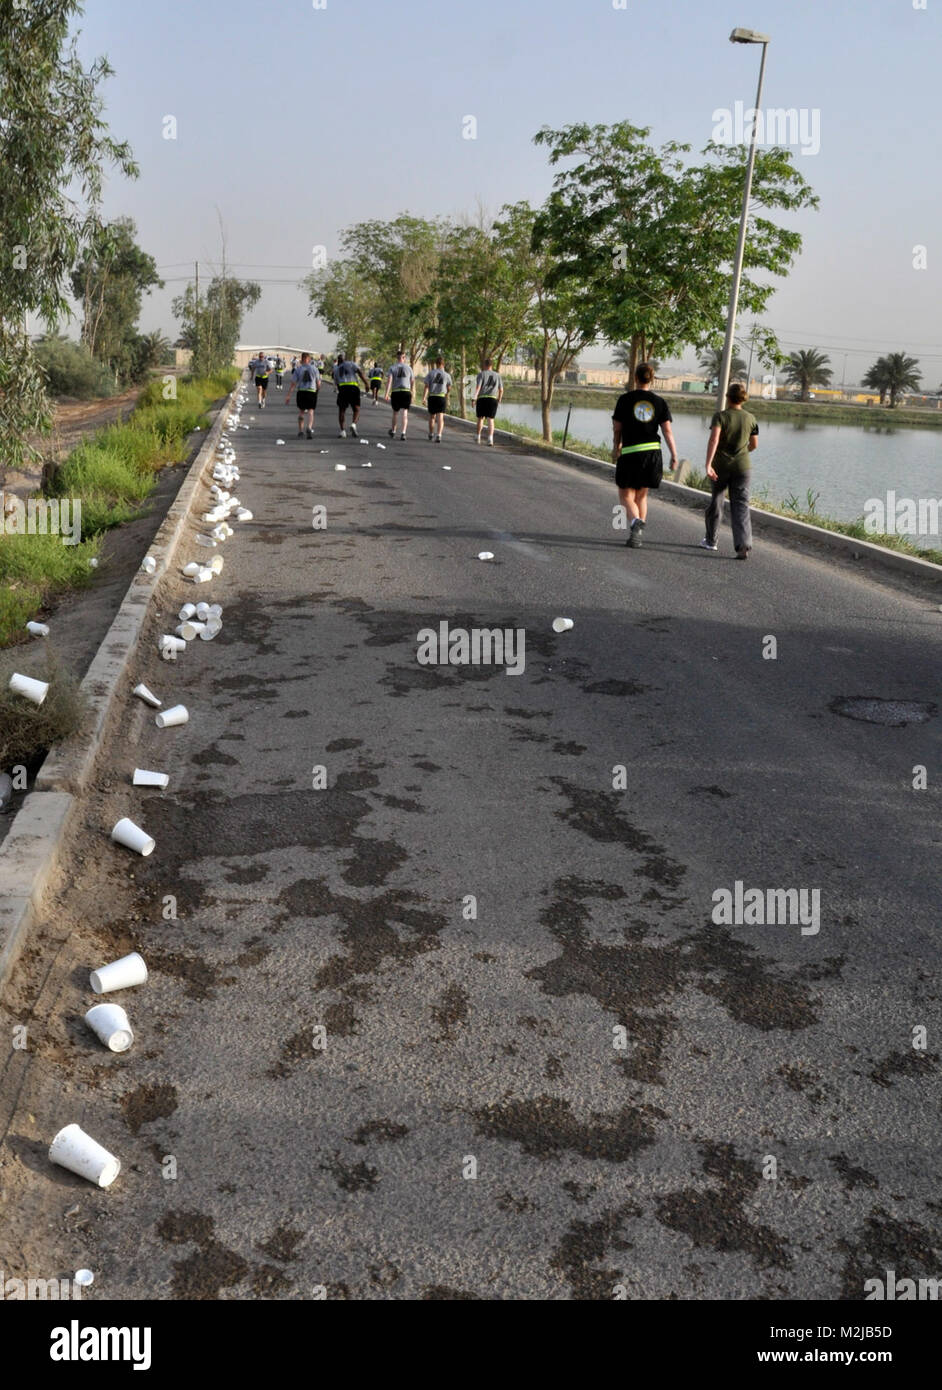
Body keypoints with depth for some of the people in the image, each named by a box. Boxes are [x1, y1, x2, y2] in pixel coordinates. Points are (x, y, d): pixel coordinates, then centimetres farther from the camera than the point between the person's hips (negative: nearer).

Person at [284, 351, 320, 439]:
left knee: (301, 412, 16)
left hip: (301, 392, 1)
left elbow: (292, 383, -1)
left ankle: (300, 430, 17)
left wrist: (288, 395, 0)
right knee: (310, 411, -2)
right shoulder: (314, 368, 4)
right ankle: (309, 428, -27)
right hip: (312, 392, -1)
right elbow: (318, 382, 8)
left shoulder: (298, 369, 3)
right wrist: (318, 389, 29)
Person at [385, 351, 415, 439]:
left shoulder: (392, 368, 3)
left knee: (395, 412, 17)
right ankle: (403, 433, -19)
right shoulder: (409, 368, 7)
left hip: (395, 392, 1)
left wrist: (387, 394, -13)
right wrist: (412, 393, 30)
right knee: (405, 413, -4)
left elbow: (389, 380, -9)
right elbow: (413, 381, 13)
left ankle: (393, 432, 30)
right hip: (406, 392, -1)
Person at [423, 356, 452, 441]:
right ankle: (438, 435, -21)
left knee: (432, 416, 17)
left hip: (432, 397, 1)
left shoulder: (431, 373, 1)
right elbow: (449, 388, 9)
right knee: (440, 417, -4)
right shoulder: (447, 375, 1)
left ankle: (431, 434, 34)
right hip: (442, 397, -1)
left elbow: (427, 386, -6)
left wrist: (424, 397, -8)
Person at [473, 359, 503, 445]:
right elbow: (501, 390, 11)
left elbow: (478, 387, -11)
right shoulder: (497, 375, 11)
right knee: (491, 420, -2)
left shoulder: (481, 374, 2)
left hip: (482, 399, -1)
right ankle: (490, 439, -16)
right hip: (493, 399, 1)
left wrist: (474, 397, -16)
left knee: (480, 418, 15)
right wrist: (499, 399, 25)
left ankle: (478, 437, 24)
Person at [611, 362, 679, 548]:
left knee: (626, 495, 6)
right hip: (653, 453, 3)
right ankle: (636, 535, 16)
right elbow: (667, 430, -2)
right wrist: (674, 456, 1)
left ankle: (635, 522, -23)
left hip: (630, 453, -3)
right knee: (641, 494, 17)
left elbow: (617, 429, 0)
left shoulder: (625, 399, -4)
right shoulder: (660, 402, 3)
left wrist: (616, 448, 16)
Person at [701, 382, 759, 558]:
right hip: (742, 466, 2)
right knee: (741, 506, -2)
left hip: (721, 466, -2)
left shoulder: (720, 416, -8)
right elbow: (754, 445, 11)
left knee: (715, 499, 17)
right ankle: (744, 545, -18)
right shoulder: (750, 418, 3)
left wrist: (708, 464, -28)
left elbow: (713, 439, -23)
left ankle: (710, 540, 30)